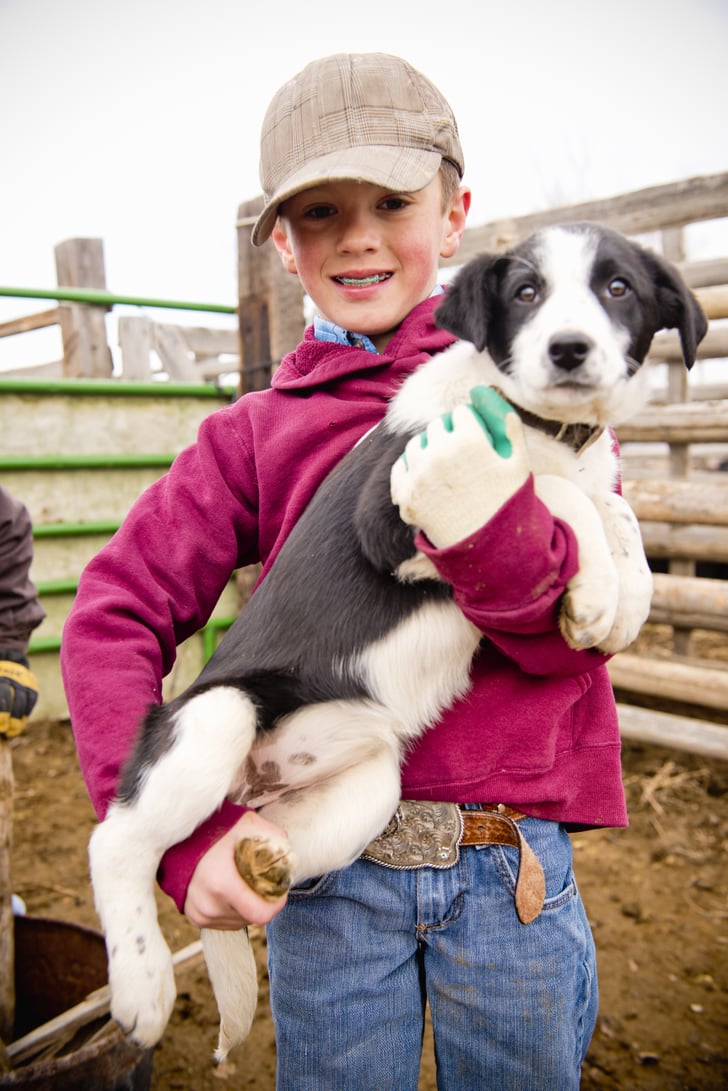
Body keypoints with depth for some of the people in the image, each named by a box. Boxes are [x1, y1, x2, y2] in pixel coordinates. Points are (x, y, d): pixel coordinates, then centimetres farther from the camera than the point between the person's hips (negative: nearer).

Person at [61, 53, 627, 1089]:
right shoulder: (258, 431, 0)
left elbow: (574, 634, -8)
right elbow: (113, 619, -7)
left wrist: (485, 516, -30)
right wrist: (183, 835, -18)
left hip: (512, 868, 1)